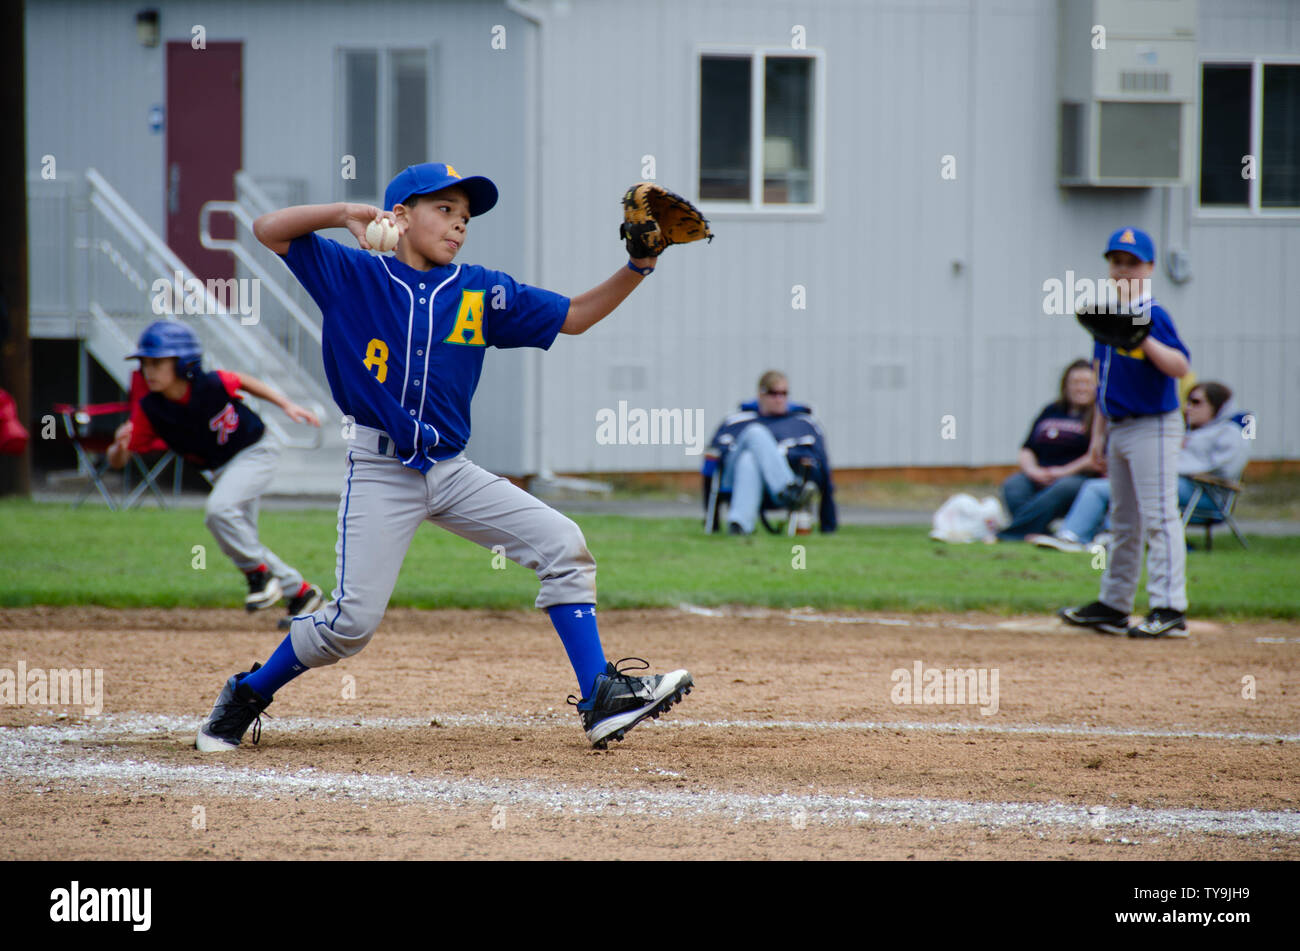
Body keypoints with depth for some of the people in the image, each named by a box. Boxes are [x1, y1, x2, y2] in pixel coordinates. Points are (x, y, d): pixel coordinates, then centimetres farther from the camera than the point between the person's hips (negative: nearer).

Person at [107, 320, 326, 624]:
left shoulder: (212, 385, -28)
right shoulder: (148, 411, -20)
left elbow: (242, 381, -4)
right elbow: (117, 461, -20)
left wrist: (287, 405, -4)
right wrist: (119, 446, -43)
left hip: (257, 451, -6)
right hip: (223, 469, 6)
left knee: (218, 510, -28)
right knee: (242, 540, 12)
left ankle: (260, 574, -9)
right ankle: (301, 593, 29)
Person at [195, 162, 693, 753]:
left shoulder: (480, 293, 7)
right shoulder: (353, 277, -2)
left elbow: (574, 317, 9)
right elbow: (269, 230, -7)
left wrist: (638, 267, -3)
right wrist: (346, 213, -16)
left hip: (452, 472, 4)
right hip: (380, 472, -4)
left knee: (562, 545, -9)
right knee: (352, 621, -12)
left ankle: (601, 701, -8)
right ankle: (247, 695, 12)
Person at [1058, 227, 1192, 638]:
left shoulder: (1153, 317, -12)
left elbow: (1180, 367, -24)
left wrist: (1144, 339, -34)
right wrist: (1098, 432, 16)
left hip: (1153, 427, -9)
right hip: (1118, 429, 9)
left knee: (1159, 517, -12)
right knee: (1123, 523, 15)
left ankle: (1170, 609, -14)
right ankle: (1113, 606, 22)